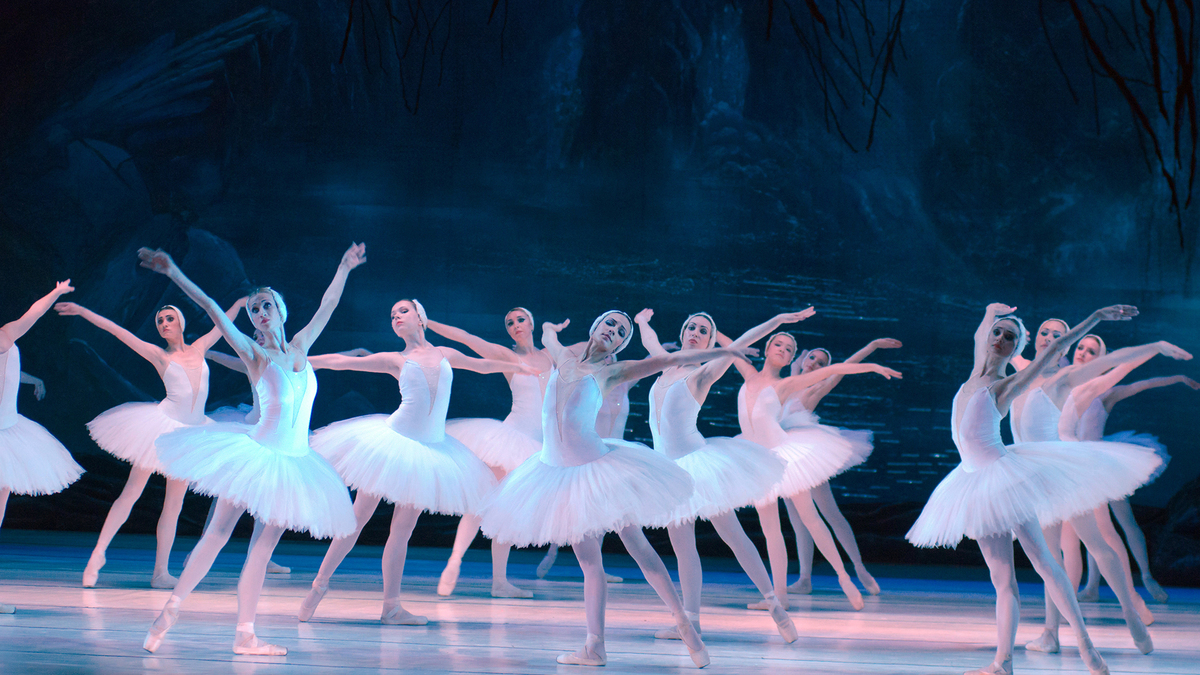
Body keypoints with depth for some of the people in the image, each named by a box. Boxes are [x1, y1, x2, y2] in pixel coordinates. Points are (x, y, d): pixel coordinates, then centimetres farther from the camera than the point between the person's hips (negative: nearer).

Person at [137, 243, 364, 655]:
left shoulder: (299, 347, 12)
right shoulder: (254, 354, -1)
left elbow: (328, 305, 25)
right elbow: (213, 310, -9)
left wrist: (344, 269, 31)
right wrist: (174, 273, -16)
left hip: (294, 461, 4)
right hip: (257, 453, -4)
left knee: (263, 547, 3)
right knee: (218, 533, -7)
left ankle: (245, 634, 2)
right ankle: (171, 610, -1)